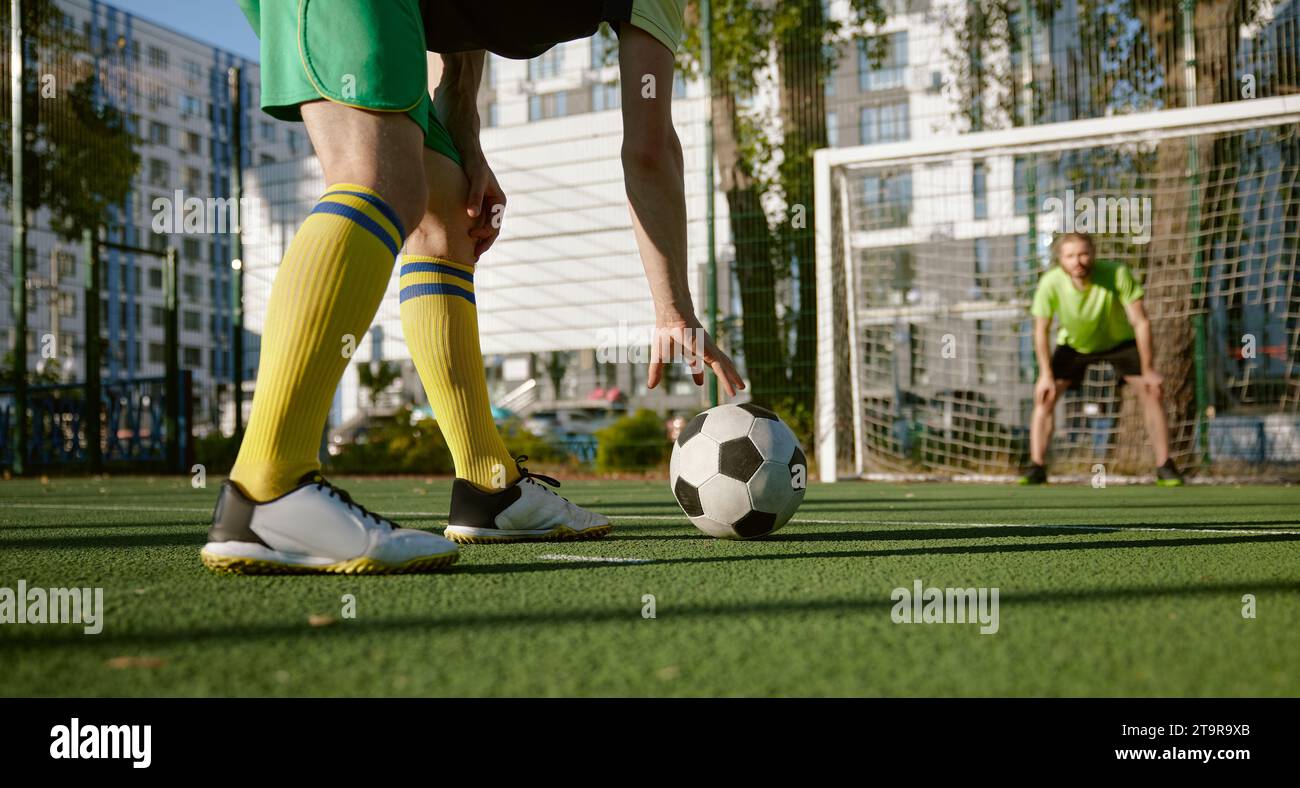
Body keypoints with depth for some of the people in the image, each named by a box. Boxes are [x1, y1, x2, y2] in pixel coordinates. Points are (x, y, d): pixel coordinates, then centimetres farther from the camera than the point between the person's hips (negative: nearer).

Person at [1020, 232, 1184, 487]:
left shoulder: (1117, 274, -34)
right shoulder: (1050, 284, -30)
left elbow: (1141, 322, -26)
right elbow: (1041, 330, -14)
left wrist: (1148, 370, -24)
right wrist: (1046, 374, -15)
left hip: (1120, 341, -1)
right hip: (1073, 344, 1)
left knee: (1153, 392, -13)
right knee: (1044, 396, -13)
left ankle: (1164, 468, -3)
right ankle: (1037, 468, -4)